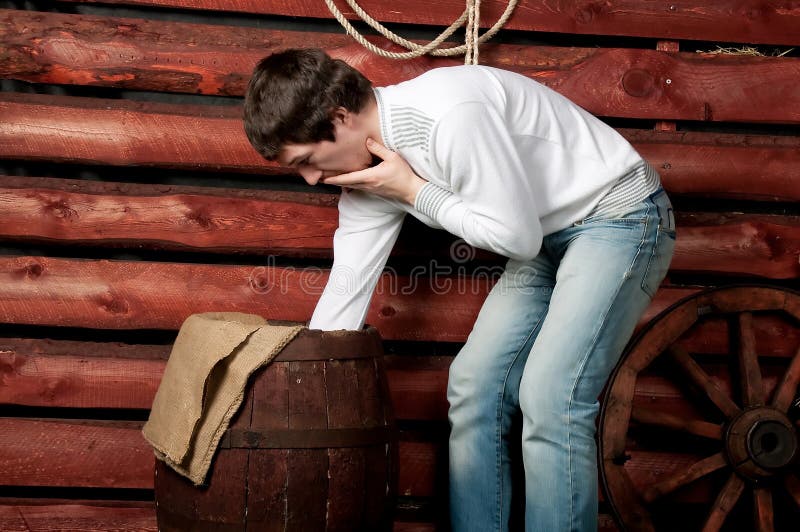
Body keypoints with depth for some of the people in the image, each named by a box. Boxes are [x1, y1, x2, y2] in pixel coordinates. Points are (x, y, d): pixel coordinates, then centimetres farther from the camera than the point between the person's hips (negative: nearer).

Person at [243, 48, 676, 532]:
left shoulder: (451, 114, -30)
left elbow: (516, 236, -24)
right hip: (549, 236, 9)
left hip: (620, 214, -8)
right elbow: (345, 293, 2)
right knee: (474, 384, 2)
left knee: (548, 399, -19)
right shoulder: (367, 173, -2)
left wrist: (413, 192, -18)